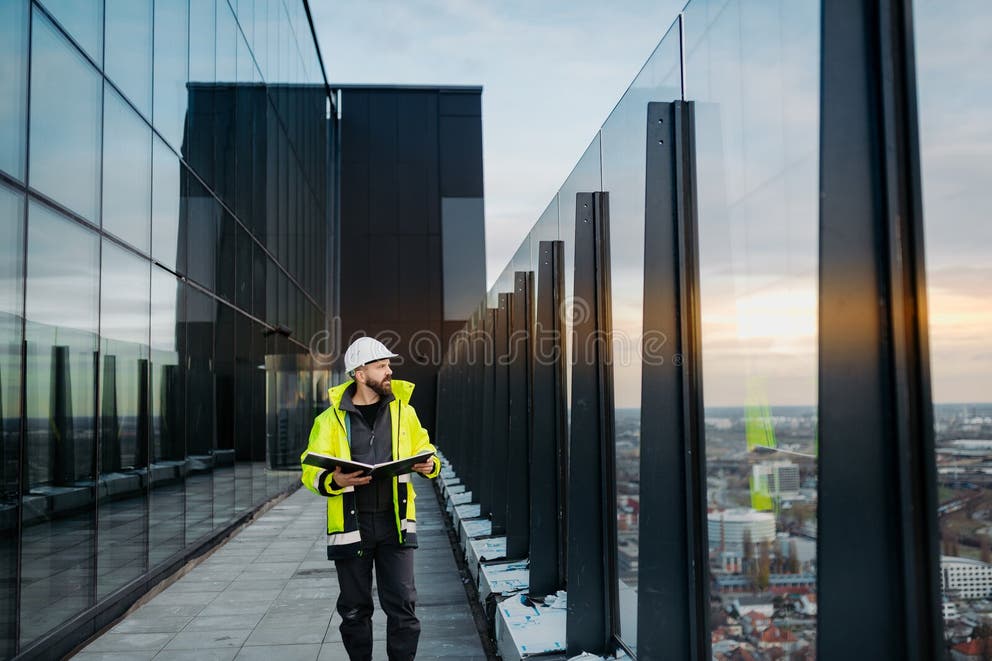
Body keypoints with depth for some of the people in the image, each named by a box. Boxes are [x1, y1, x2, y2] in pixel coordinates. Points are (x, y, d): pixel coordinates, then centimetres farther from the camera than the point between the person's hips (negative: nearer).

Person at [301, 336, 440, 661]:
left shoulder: (403, 410, 6)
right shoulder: (331, 419, -2)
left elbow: (424, 449, 15)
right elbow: (311, 470, -2)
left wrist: (429, 465, -7)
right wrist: (335, 481, -22)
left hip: (394, 523, 1)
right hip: (351, 525, -1)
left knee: (402, 604, 2)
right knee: (354, 608, 11)